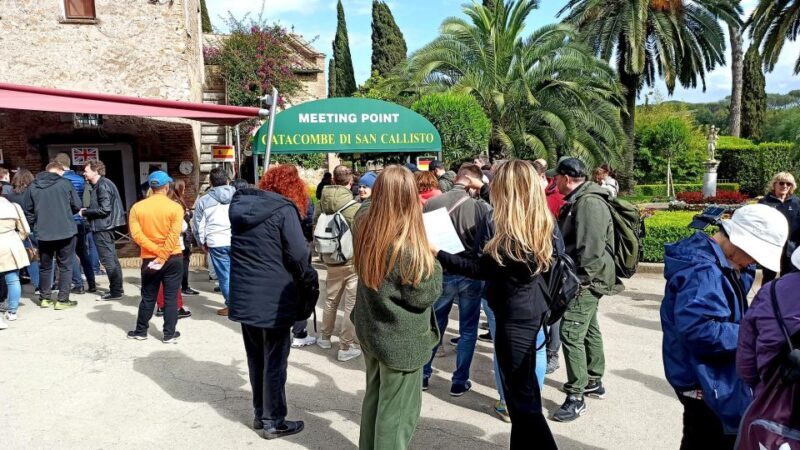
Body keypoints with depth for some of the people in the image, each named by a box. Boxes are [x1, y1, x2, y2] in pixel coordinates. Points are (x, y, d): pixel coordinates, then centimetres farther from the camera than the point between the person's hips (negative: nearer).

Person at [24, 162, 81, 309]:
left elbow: (28, 211, 3)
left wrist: (35, 225, 17)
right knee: (65, 266, 6)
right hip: (65, 231, -3)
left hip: (43, 234, 3)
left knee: (45, 266, 17)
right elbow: (77, 206, -2)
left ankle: (44, 298, 24)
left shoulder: (33, 187, 3)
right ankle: (62, 300, 4)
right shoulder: (65, 183, -5)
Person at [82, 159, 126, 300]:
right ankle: (117, 289, 19)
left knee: (108, 260, -6)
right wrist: (87, 211, 7)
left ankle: (115, 292, -1)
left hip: (102, 227, -10)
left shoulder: (102, 186, -16)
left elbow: (104, 209, -22)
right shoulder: (99, 185, 15)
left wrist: (85, 212, -13)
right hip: (105, 226, 10)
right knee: (112, 259, 13)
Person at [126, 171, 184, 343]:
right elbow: (174, 235, -17)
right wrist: (163, 257, -15)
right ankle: (169, 334, 9)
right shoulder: (175, 207, -9)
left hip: (149, 258, 2)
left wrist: (156, 251, -11)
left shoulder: (137, 207, 0)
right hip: (173, 259, -2)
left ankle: (141, 331, 24)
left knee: (148, 297, 14)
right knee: (170, 297, 5)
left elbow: (136, 234, -10)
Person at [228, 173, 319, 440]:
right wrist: (311, 287, -2)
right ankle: (273, 422, 15)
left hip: (245, 297, 7)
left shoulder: (240, 205, 8)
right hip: (274, 299, -7)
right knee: (274, 361, 5)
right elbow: (299, 256, -17)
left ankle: (260, 414, 31)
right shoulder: (283, 209, -14)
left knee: (256, 359, 18)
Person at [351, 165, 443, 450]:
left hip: (370, 329, 7)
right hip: (401, 340, -7)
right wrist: (432, 263, -5)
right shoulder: (408, 246, -26)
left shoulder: (365, 229, -7)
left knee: (374, 397, 24)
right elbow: (423, 296, -18)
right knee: (397, 409, 10)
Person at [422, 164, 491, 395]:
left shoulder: (431, 203, -7)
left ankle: (423, 374, 29)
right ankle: (460, 381, 20)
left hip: (441, 272, 2)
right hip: (471, 273, -2)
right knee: (468, 329, 13)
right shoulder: (480, 206, -15)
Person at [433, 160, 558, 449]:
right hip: (532, 307, 10)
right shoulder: (542, 222, 3)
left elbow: (481, 269, -19)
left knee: (522, 396, 0)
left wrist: (438, 255, -17)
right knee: (525, 391, 22)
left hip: (514, 314, -10)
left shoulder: (508, 230, -24)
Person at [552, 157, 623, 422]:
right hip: (585, 281, 11)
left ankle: (576, 397, -3)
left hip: (586, 282, -11)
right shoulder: (578, 201, 13)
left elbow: (591, 250, -28)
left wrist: (578, 279, -23)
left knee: (571, 334, -11)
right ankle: (594, 382, 35)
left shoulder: (589, 203, -21)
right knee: (589, 330, 20)